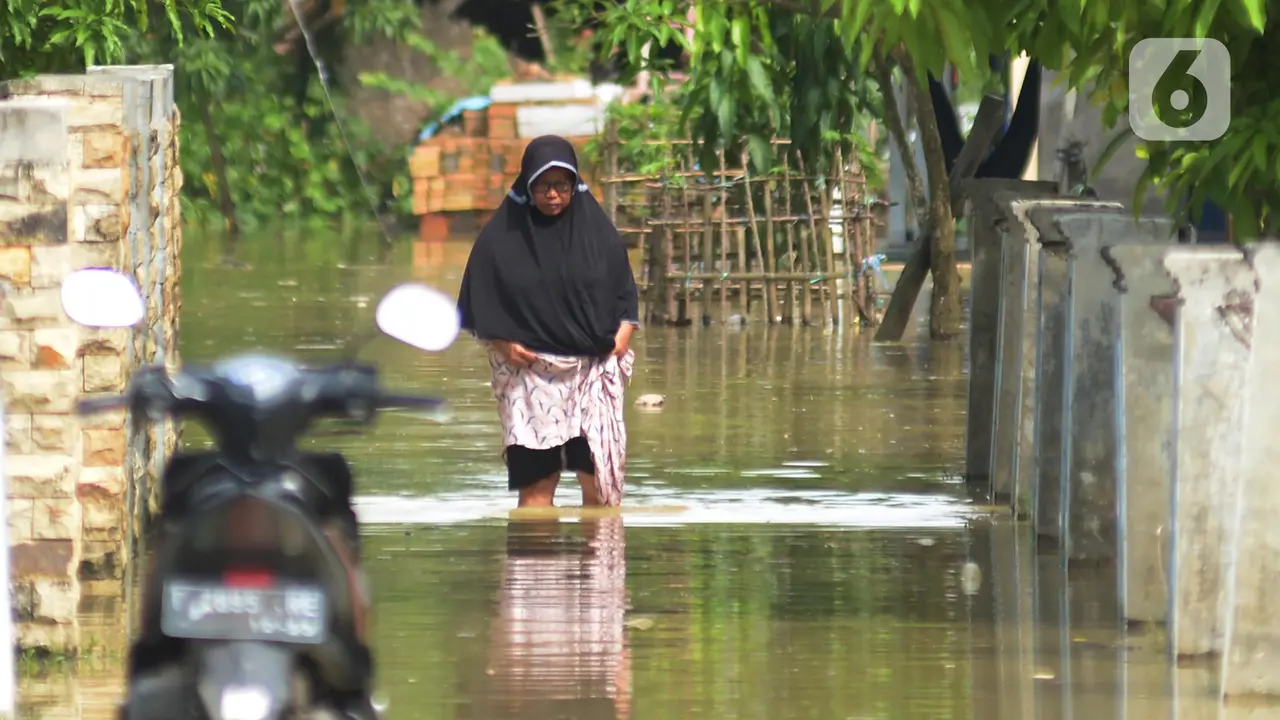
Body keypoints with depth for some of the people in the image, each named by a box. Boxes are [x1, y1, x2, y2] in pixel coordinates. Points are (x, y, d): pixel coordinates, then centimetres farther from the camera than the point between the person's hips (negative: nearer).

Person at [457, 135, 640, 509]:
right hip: (529, 375, -1)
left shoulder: (596, 230, 6)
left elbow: (624, 294, 12)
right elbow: (480, 309, 6)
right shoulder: (501, 237, 3)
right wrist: (504, 344, -9)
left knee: (599, 478, -8)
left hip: (593, 370, 1)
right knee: (536, 481, -5)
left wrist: (621, 339, -4)